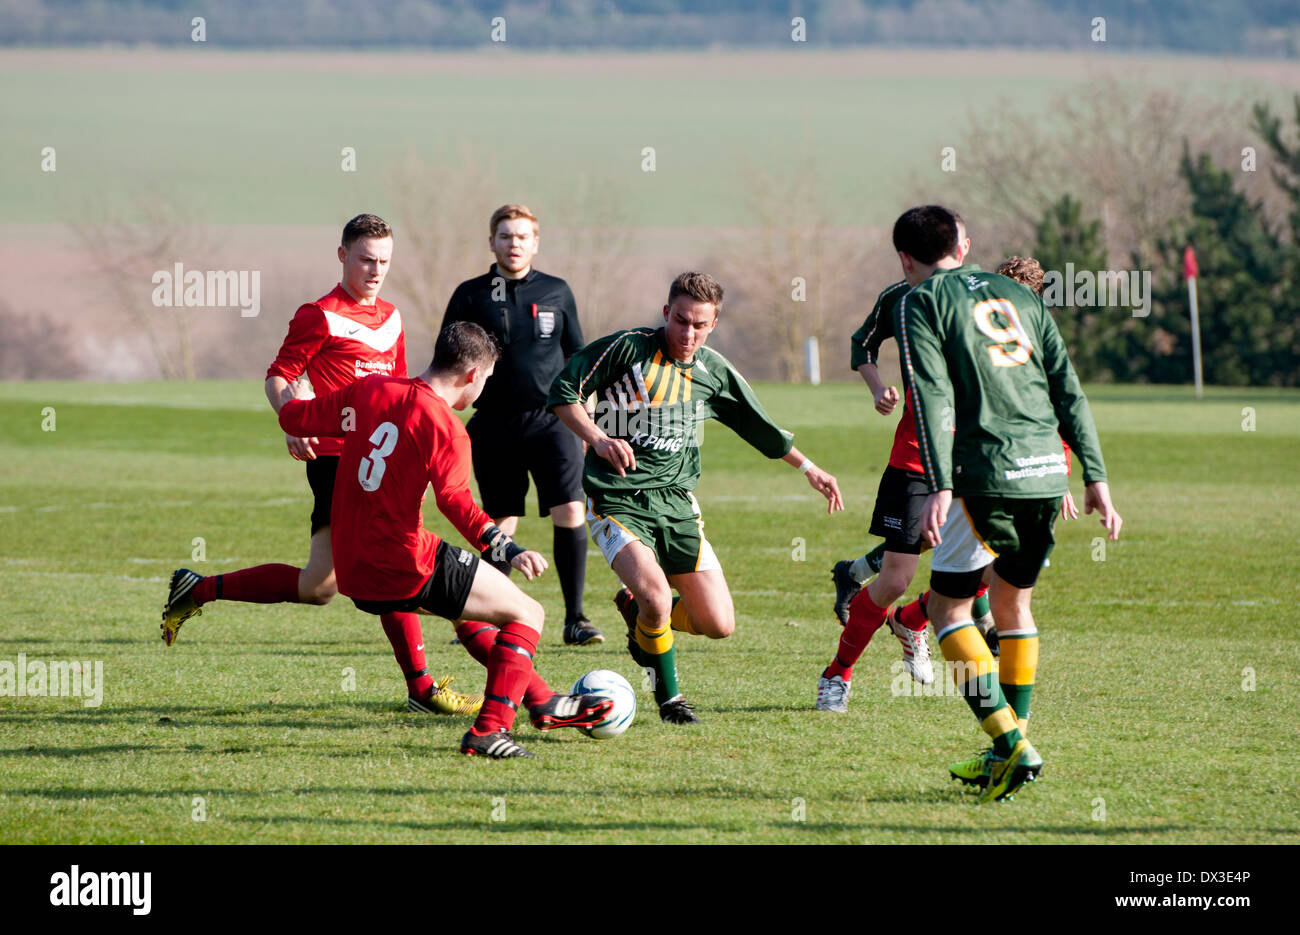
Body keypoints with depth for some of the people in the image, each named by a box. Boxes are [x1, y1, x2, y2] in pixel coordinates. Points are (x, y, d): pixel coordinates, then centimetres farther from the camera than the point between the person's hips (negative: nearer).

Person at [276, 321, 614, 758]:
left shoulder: (370, 390, 4)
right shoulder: (444, 426, -15)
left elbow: (293, 417, 11)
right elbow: (454, 501, -29)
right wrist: (507, 549, -34)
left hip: (354, 573, 8)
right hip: (405, 570, -8)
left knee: (469, 605, 33)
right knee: (526, 613, 2)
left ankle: (542, 701, 39)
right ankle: (488, 731, -8)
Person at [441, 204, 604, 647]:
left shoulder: (556, 292, 9)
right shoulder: (471, 296, 5)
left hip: (551, 418, 0)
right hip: (495, 424, 0)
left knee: (570, 512, -13)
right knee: (501, 524, 4)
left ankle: (575, 618, -8)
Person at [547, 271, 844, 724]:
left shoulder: (714, 372, 6)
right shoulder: (627, 348, -9)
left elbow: (758, 425, 22)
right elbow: (562, 390, -5)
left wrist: (808, 468, 25)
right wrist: (597, 439, -19)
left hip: (676, 501, 5)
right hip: (617, 499, -5)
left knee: (719, 625, -1)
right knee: (657, 596, -28)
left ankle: (635, 608, 29)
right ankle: (668, 696, 0)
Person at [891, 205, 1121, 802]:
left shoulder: (920, 304, 2)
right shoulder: (1018, 295, 19)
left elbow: (934, 399, -11)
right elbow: (1068, 390, 15)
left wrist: (941, 487, -18)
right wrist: (1096, 477, 14)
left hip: (987, 476, -6)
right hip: (1047, 472, 6)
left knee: (947, 607, 4)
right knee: (1013, 604, 21)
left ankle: (1010, 744, -10)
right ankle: (1012, 748, 21)